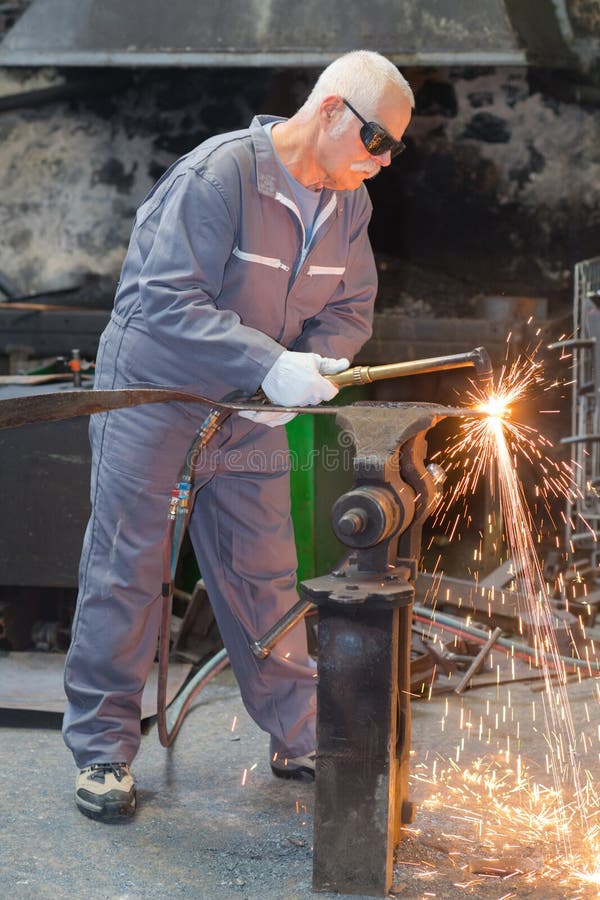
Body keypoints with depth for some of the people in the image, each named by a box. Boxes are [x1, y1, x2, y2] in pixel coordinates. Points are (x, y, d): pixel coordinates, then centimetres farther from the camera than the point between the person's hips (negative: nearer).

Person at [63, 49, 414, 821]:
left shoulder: (348, 201, -1)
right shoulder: (219, 174, -24)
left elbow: (349, 307, 5)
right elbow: (169, 299, -29)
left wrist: (315, 365, -17)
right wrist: (269, 364, -37)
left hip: (252, 411, 6)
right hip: (154, 391, -6)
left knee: (266, 574, 10)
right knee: (125, 571, 2)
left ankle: (301, 737, 21)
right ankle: (102, 750, 13)